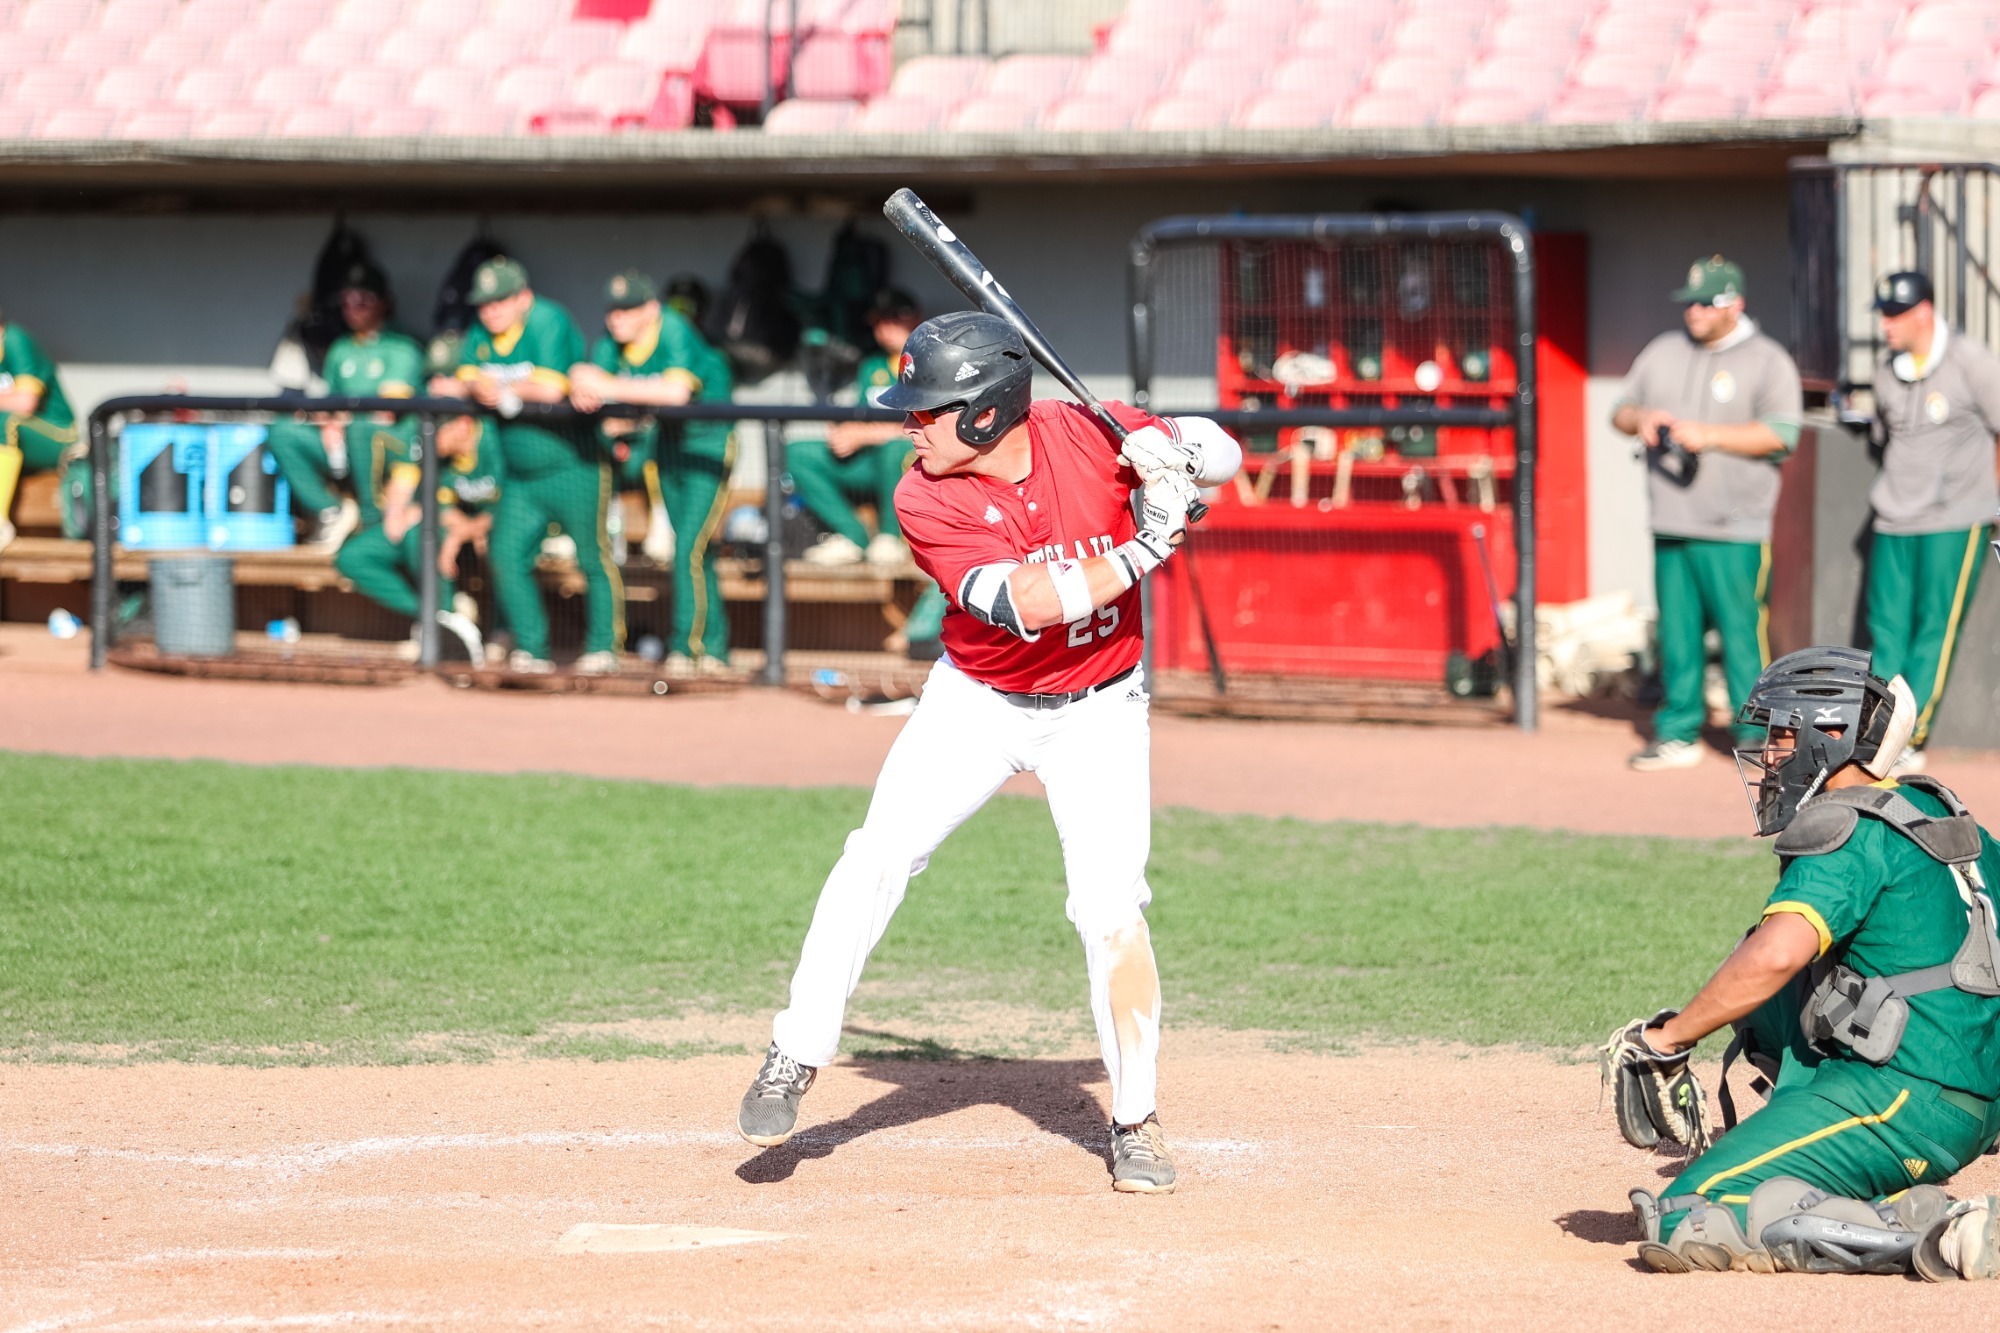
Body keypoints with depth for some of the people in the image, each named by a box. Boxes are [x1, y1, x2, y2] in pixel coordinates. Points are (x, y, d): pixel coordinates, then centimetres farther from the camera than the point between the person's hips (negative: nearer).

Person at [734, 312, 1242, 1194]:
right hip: (977, 700, 0)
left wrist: (1174, 450, -29)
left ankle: (1136, 1120, 5)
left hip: (1096, 713, 0)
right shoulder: (927, 501, -20)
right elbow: (1027, 604, -30)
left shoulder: (1088, 434, -17)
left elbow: (1224, 459, -6)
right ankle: (794, 1060, 4)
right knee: (877, 858, -10)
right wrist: (1144, 550, -33)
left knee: (1110, 909, -9)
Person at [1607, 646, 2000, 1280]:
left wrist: (1669, 1035, -15)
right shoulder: (1942, 815, 17)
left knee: (1683, 1227, -13)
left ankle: (1927, 1233, -19)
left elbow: (1777, 954, -26)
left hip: (1902, 1098, -10)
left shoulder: (1850, 833, -11)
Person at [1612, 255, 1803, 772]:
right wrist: (1640, 419, -2)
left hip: (1735, 530, -5)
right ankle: (1679, 733, 12)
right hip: (1671, 525, 5)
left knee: (1743, 630, -8)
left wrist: (1709, 436, -17)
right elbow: (1622, 410, 22)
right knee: (1676, 631, 6)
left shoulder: (1767, 361, 0)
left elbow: (1780, 434, -11)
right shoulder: (1663, 352, 17)